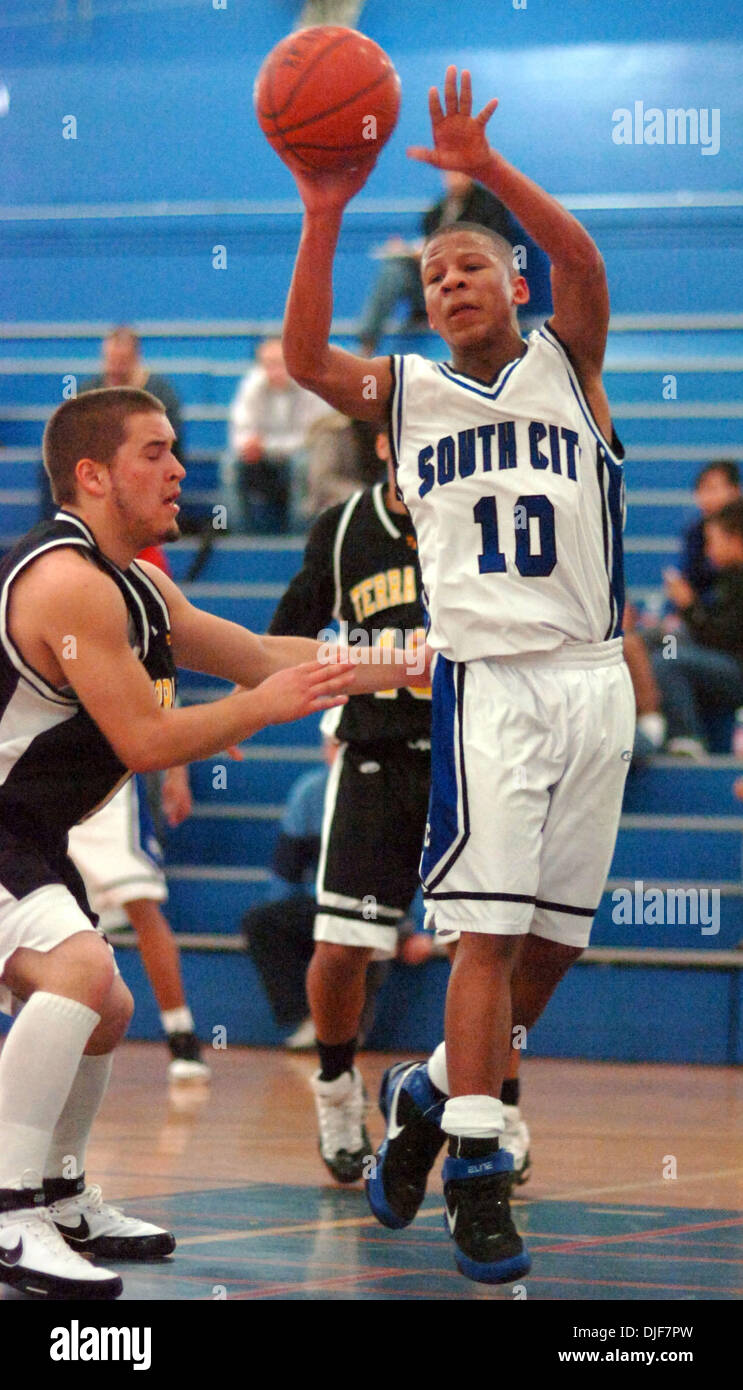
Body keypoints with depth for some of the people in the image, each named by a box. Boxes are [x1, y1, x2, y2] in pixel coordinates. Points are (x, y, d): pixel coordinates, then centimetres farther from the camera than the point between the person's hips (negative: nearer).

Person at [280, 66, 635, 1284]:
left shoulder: (567, 365, 9)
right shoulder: (406, 392, 11)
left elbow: (583, 263, -12)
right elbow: (305, 359, -7)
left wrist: (485, 169, -25)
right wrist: (325, 220, -17)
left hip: (591, 678, 2)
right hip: (487, 678, -1)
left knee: (553, 943, 7)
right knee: (489, 932, -12)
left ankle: (434, 1091, 27)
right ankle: (476, 1174, -11)